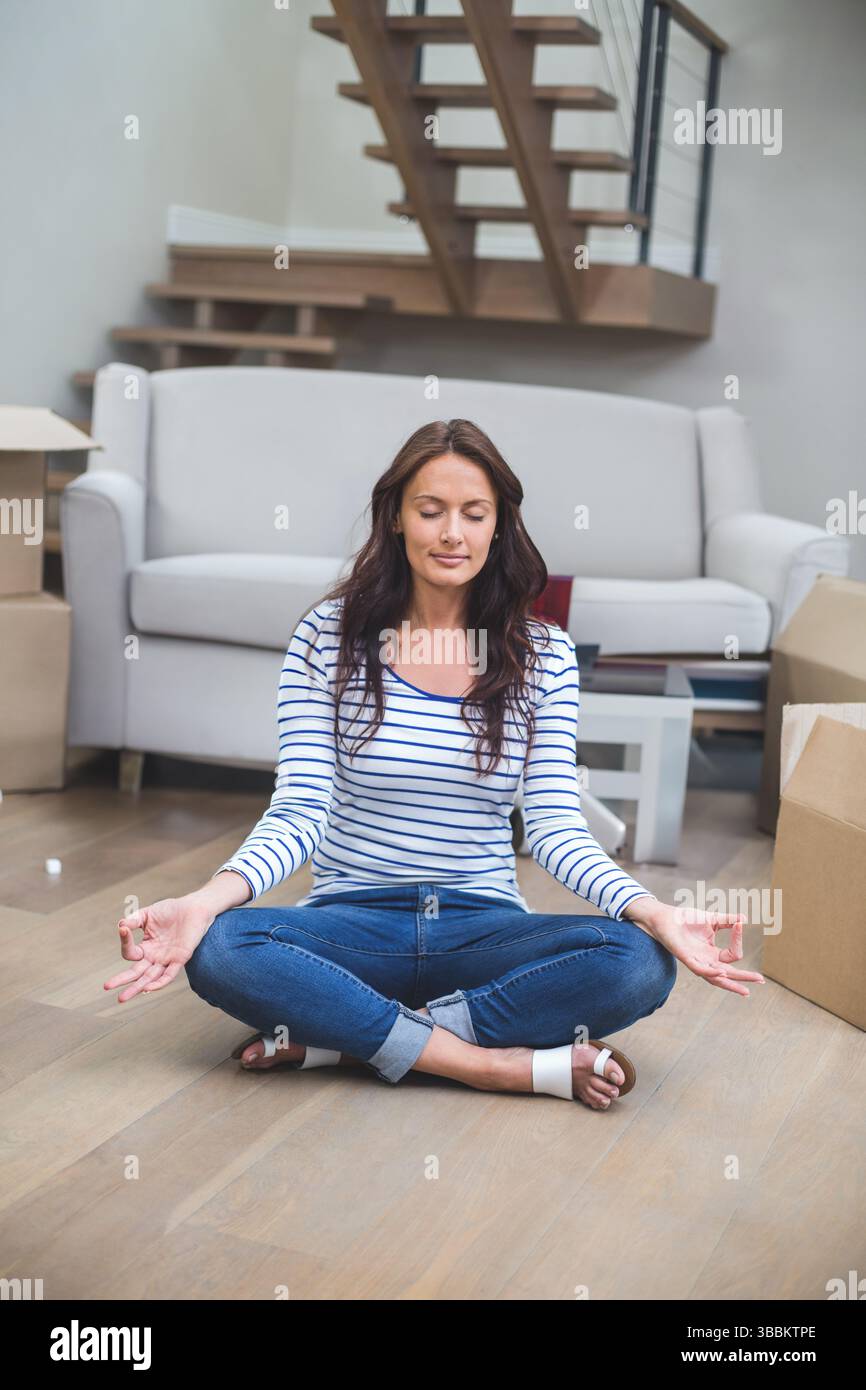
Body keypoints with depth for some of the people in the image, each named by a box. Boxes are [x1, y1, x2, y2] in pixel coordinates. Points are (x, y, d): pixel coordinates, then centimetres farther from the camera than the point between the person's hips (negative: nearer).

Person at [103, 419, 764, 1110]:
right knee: (218, 950, -32)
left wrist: (655, 913, -22)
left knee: (638, 964, -28)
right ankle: (524, 1064, -29)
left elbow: (556, 827, -4)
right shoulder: (328, 636, -2)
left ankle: (337, 1037, -22)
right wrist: (209, 898, -27)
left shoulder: (544, 653, 2)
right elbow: (299, 813, -8)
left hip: (485, 930, 1)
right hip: (353, 925, -1)